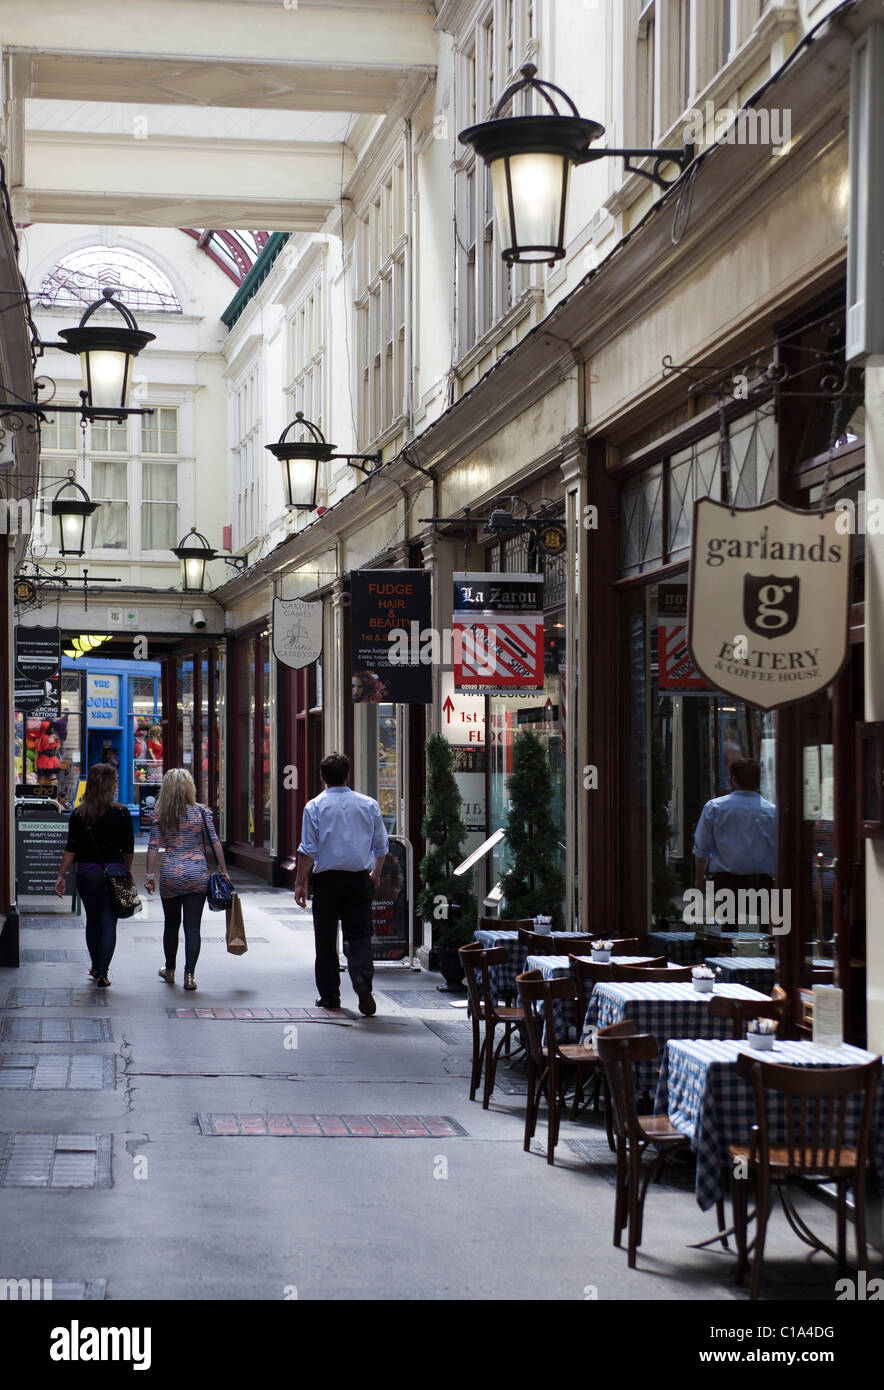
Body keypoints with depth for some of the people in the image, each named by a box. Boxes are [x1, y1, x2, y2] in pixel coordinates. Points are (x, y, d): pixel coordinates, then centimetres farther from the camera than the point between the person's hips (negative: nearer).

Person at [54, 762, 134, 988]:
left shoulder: (79, 815, -4)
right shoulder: (121, 813, -5)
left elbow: (71, 848, -6)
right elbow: (129, 848, 0)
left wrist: (61, 876, -1)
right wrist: (126, 871, 15)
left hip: (87, 873, 1)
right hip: (114, 871, -1)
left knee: (92, 920, 17)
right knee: (108, 922, 2)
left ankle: (96, 967, 29)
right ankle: (102, 973, -7)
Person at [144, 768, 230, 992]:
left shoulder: (160, 815, 0)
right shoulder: (202, 812, -1)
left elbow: (153, 847, -2)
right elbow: (215, 843, -2)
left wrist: (149, 876, 2)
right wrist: (223, 871, 5)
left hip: (170, 875, 1)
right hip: (197, 874, -1)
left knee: (171, 924, 16)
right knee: (192, 926, 1)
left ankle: (170, 971, 29)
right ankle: (189, 975, -5)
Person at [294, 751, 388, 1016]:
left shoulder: (315, 806, -4)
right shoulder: (369, 805, 3)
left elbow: (308, 850, -8)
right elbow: (381, 846, 10)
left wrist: (300, 882, -2)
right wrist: (376, 873, 26)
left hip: (326, 880, -1)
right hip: (359, 880, 1)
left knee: (326, 939, 9)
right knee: (359, 935, 2)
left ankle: (329, 995, 14)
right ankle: (362, 979, -23)